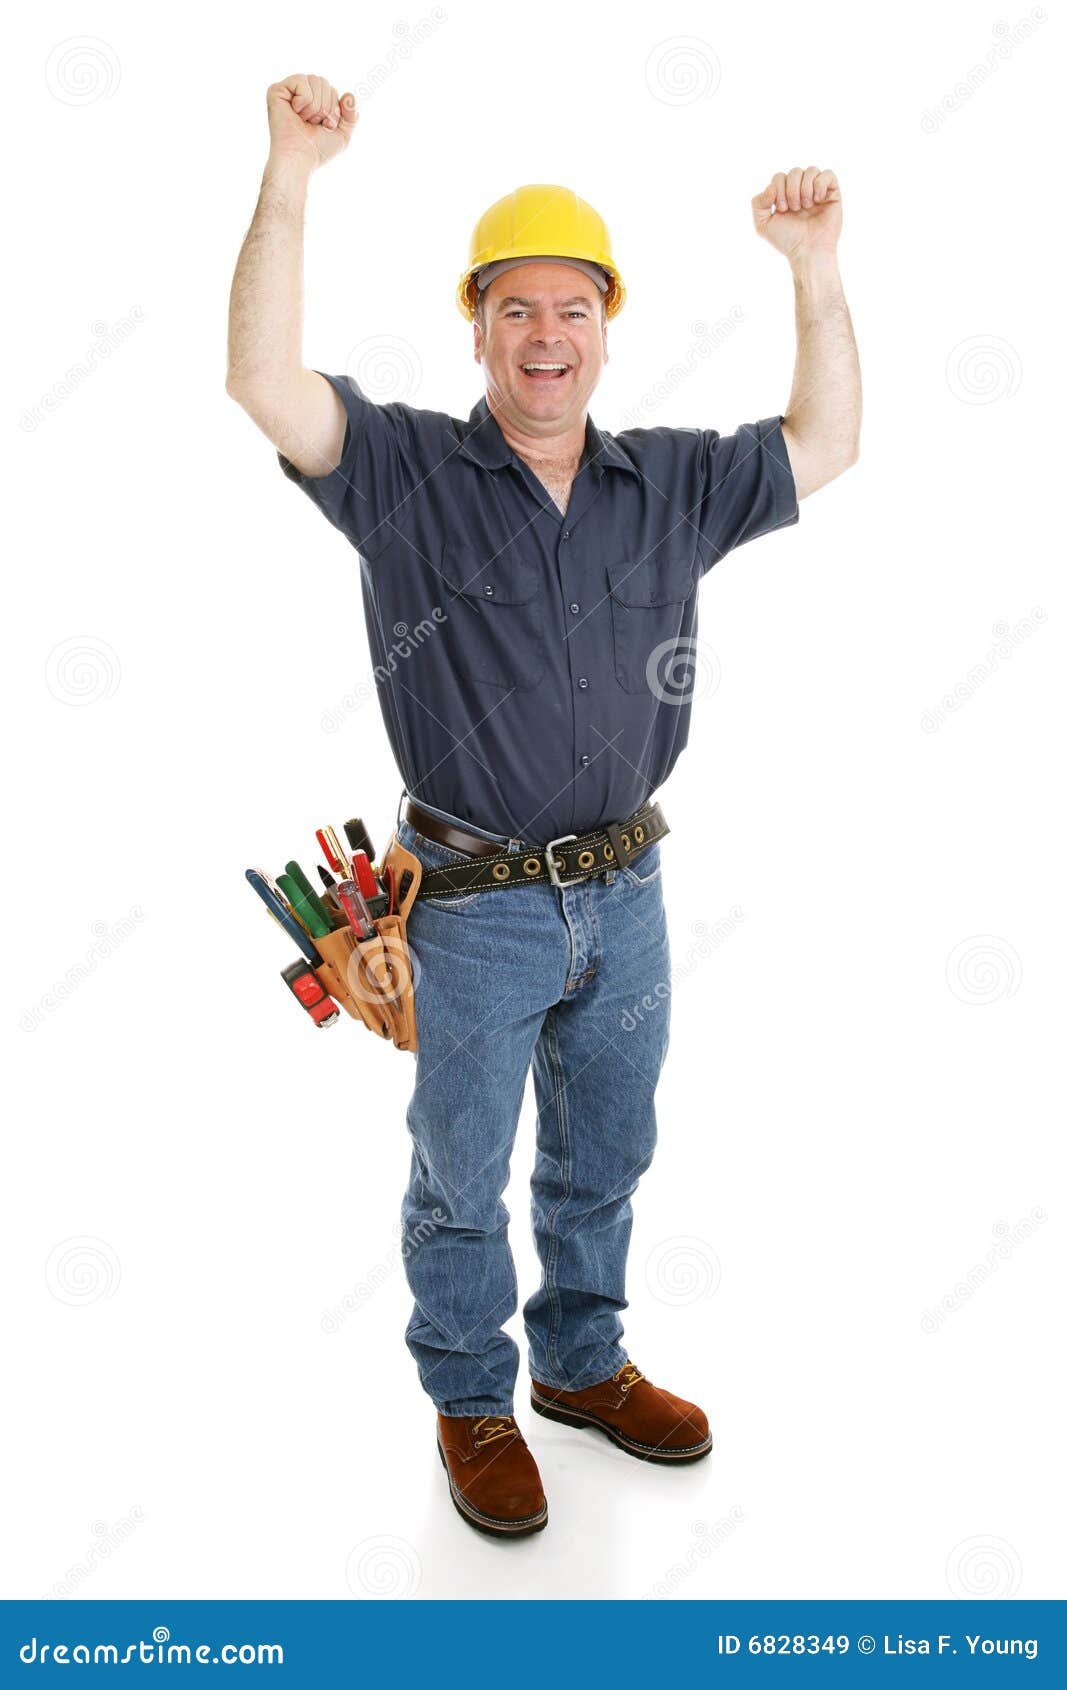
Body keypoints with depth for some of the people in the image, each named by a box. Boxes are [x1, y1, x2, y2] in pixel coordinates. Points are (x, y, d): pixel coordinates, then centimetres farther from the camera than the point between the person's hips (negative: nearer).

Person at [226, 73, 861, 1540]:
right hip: (477, 909, -4)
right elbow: (265, 382, -21)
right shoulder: (407, 471, -8)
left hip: (625, 894, 4)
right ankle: (472, 1405, 36)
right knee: (463, 1173, 13)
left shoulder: (673, 482, 3)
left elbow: (826, 445, 9)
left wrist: (815, 268, -1)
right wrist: (291, 180, -29)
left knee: (606, 1158, 21)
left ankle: (584, 1364, 44)